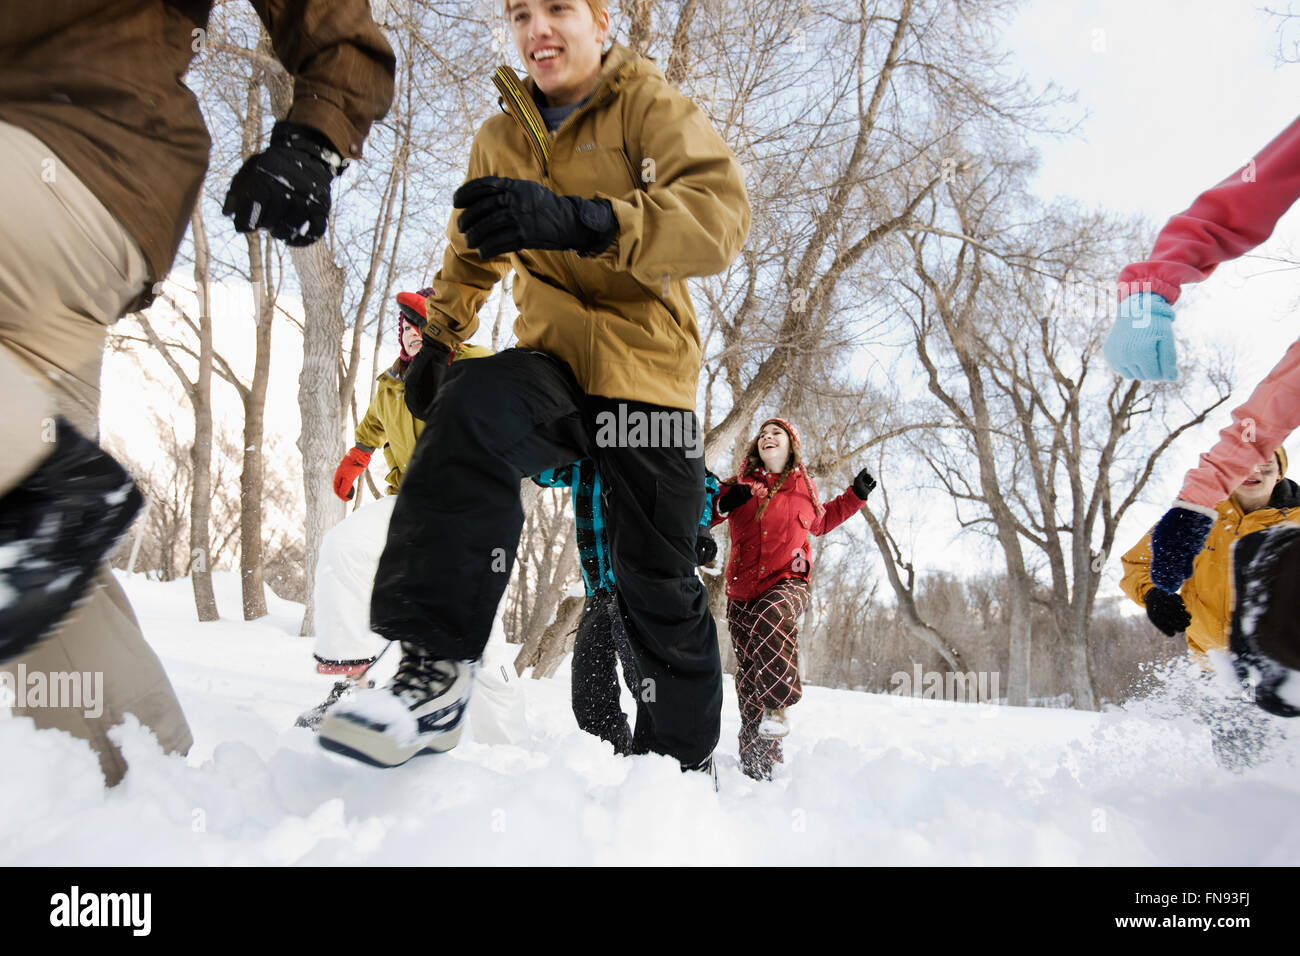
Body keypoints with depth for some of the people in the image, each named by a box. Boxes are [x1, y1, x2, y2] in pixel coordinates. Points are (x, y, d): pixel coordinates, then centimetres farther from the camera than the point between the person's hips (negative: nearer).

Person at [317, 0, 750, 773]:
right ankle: (439, 666, -31)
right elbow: (472, 254, 29)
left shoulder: (648, 104, -3)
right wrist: (439, 339, 18)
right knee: (473, 407, -33)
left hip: (648, 368, -2)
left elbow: (723, 212, -23)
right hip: (556, 361, 3)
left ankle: (687, 755, 23)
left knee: (658, 580, 0)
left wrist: (580, 220, -38)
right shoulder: (499, 141, 12)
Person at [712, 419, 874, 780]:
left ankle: (778, 703, -27)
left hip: (787, 582, -1)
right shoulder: (740, 484, 8)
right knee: (748, 678, 2)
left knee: (770, 616, -39)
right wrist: (723, 503, -13)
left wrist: (855, 496, 21)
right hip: (743, 591, 2)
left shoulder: (804, 488, 12)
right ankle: (756, 762, 12)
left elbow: (821, 521, 31)